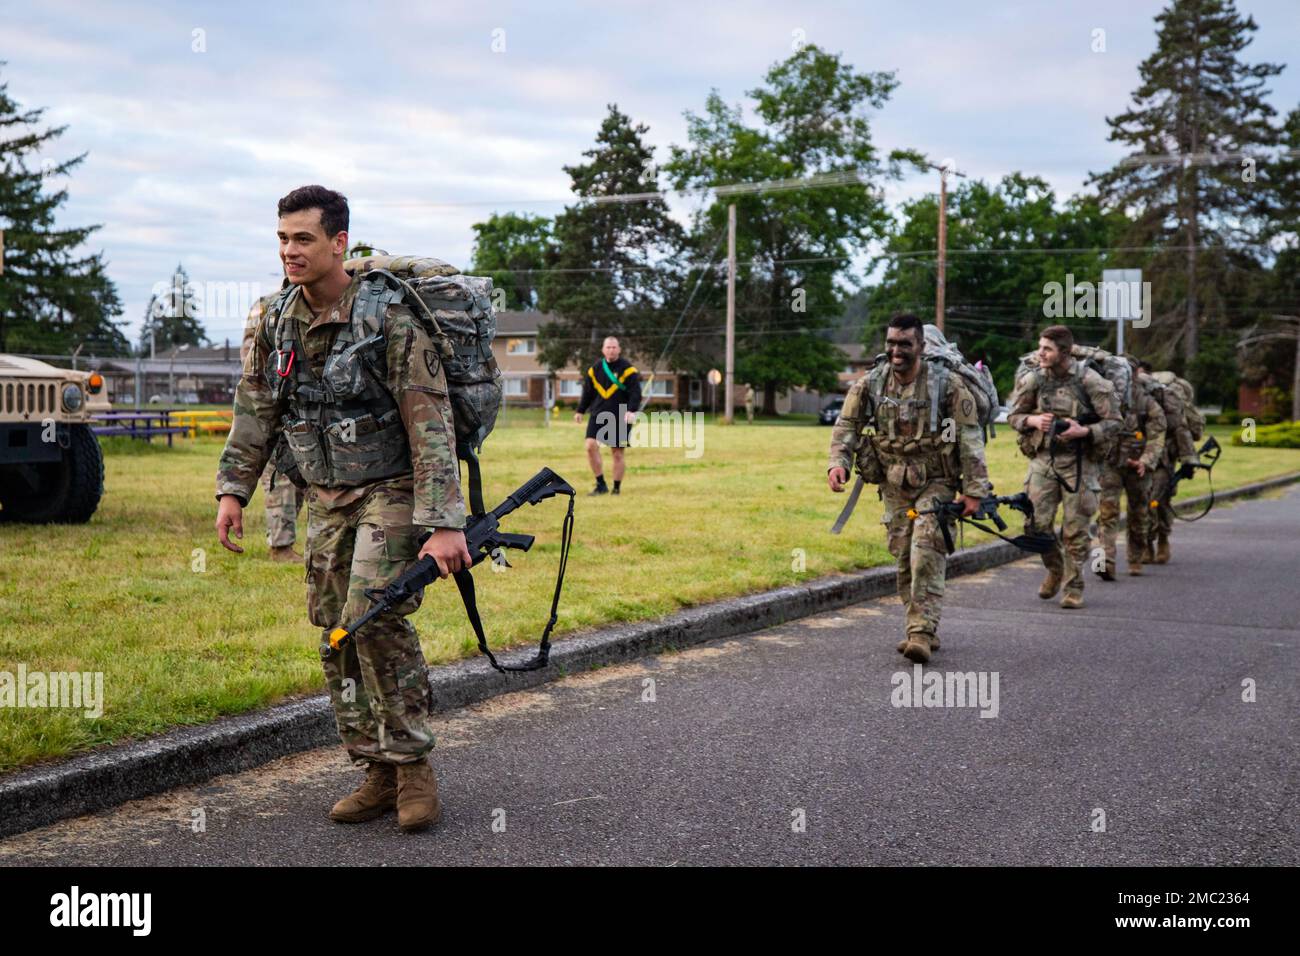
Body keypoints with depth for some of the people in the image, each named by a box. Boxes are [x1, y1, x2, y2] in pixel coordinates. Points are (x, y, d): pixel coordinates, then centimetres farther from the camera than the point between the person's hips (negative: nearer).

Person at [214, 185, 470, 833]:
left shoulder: (389, 320, -19)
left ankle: (412, 763, -5)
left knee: (375, 617, -21)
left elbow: (430, 426, -22)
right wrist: (233, 489, 4)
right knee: (337, 633, 5)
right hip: (325, 498, 7)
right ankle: (379, 774, 15)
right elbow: (255, 411, 12)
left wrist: (444, 524, -27)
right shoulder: (277, 322, 1)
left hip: (389, 490, -7)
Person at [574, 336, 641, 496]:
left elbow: (635, 393, -9)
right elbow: (588, 392, 17)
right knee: (591, 446, -13)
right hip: (598, 416, 3)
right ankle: (601, 485, -4)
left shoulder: (628, 369, -4)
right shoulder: (594, 369, 8)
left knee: (617, 454, 1)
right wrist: (580, 411, 14)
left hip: (620, 418, -3)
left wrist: (631, 410, -23)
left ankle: (617, 488, 15)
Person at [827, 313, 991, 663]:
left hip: (937, 483, -4)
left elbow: (971, 438, -10)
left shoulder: (947, 385, -12)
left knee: (927, 552, -18)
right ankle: (923, 631, 19)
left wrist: (974, 489, -14)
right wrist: (838, 462, -21)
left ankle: (922, 633, -17)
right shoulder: (870, 384, -2)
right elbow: (846, 426, -2)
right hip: (894, 486, 4)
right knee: (904, 559, 7)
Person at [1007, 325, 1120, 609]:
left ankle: (1074, 587, 13)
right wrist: (1033, 420, -11)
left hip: (1078, 461, -3)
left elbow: (1113, 422, -5)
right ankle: (1054, 569, 24)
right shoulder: (1032, 379, 0)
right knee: (1037, 523, -3)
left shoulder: (1090, 381, -9)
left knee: (1075, 529, 0)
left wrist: (1083, 431, -21)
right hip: (1043, 458, 3)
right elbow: (1013, 415, 10)